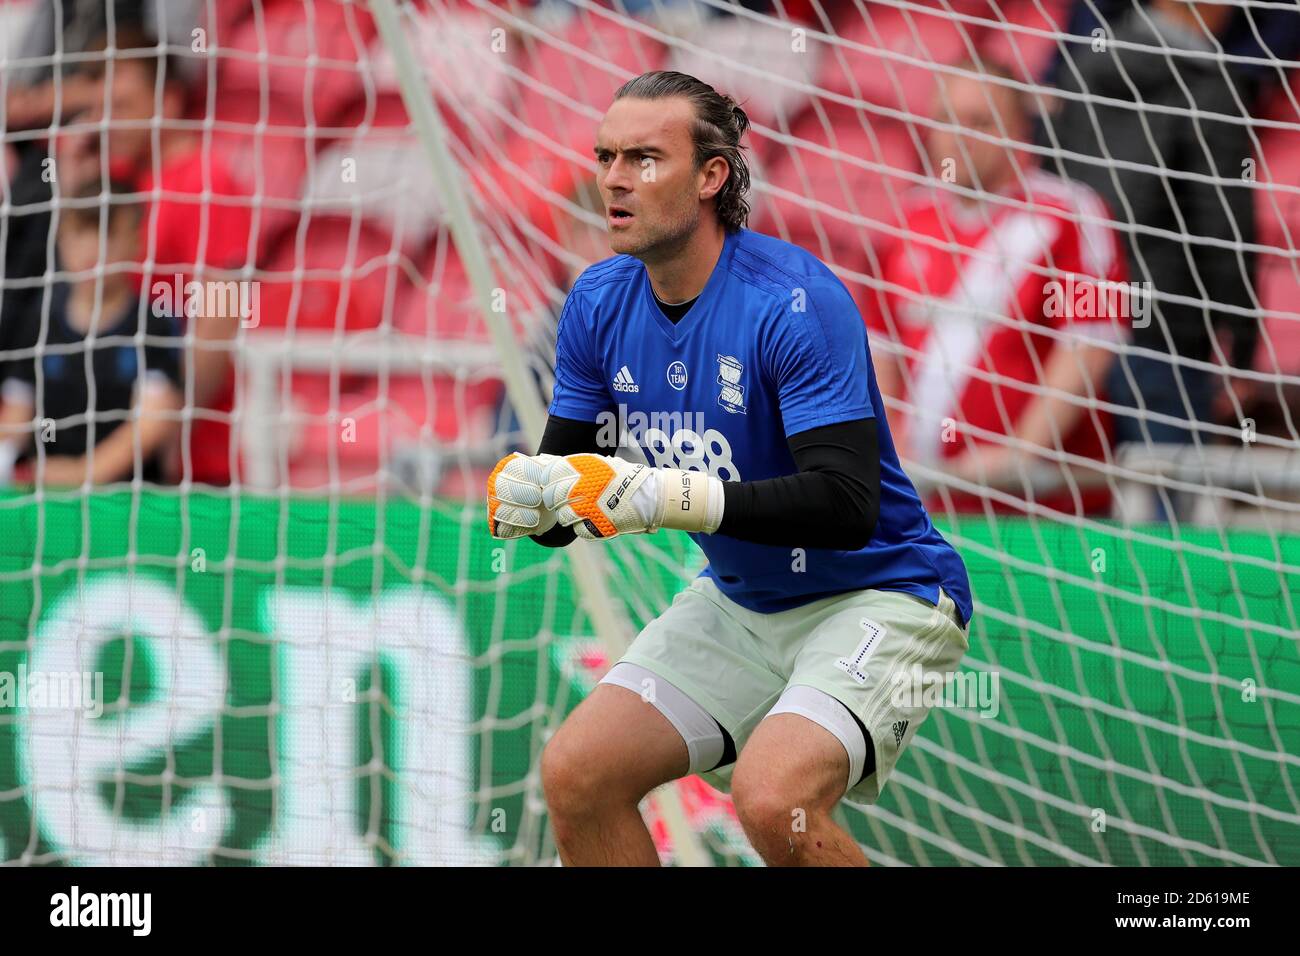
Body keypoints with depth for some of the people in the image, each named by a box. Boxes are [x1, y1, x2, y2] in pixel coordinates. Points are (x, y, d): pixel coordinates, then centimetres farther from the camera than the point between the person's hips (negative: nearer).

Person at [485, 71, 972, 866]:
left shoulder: (797, 301, -24)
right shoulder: (599, 303, -2)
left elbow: (847, 503, -31)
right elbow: (571, 468, 4)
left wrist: (671, 496, -38)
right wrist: (529, 494, -21)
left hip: (874, 597, -7)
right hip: (740, 603, 7)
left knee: (772, 799, -30)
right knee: (577, 775, -6)